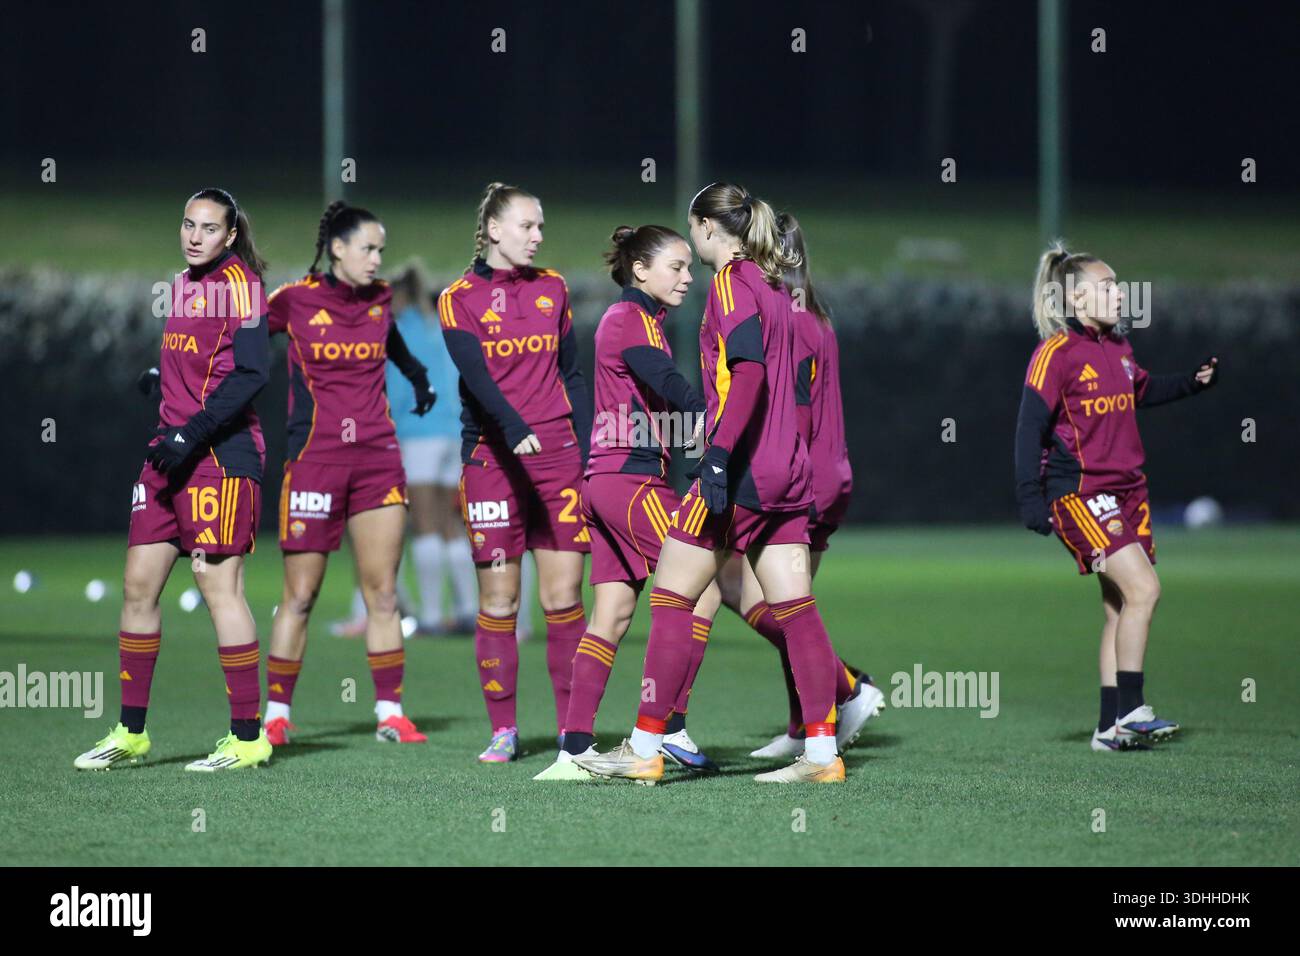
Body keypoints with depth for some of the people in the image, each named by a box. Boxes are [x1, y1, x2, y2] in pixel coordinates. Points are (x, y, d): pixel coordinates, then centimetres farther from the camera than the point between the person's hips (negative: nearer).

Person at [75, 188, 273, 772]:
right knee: (138, 584, 6)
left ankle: (248, 738, -2)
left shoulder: (238, 281, -9)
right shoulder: (184, 283, 16)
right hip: (171, 449, 9)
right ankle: (131, 733, 14)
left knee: (217, 583, -9)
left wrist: (193, 435, -20)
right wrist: (161, 379, 11)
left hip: (220, 454, -9)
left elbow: (250, 372, -17)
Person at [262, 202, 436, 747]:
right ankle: (276, 714, 8)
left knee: (383, 594, 3)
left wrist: (417, 374, 31)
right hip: (314, 457, -4)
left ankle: (390, 713, 6)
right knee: (300, 595, -2)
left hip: (377, 457, 4)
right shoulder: (295, 300, -5)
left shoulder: (381, 300, 7)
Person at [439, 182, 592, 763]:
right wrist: (514, 431, -31)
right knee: (498, 599, -1)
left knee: (563, 597, -2)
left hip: (558, 454, 3)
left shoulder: (552, 288, 12)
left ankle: (574, 730, 2)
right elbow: (476, 376, -15)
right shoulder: (460, 298, -1)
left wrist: (588, 451, 9)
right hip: (492, 459, -3)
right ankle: (503, 730, 7)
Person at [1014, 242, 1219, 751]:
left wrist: (1194, 381, 18)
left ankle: (1111, 727, 11)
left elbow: (1141, 391, 33)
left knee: (1121, 607, 7)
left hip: (1127, 489, 8)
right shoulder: (1056, 354, -11)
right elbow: (1030, 428, -13)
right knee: (1142, 589, -19)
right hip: (1080, 494, -8)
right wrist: (1031, 499, -18)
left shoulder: (1118, 348, 13)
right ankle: (1130, 710, -13)